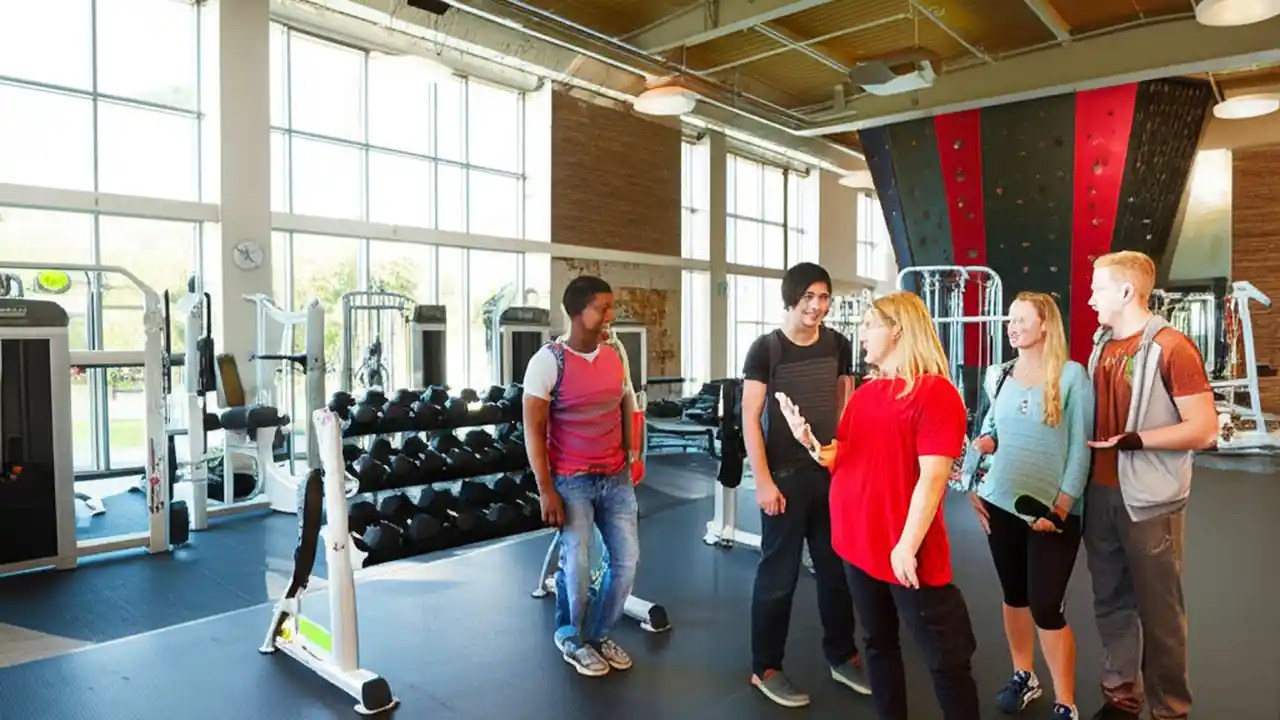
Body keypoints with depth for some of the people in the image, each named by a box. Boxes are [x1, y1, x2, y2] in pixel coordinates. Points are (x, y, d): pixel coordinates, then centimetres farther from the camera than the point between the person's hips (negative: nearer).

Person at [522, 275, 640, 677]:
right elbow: (533, 429, -11)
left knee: (627, 559, 7)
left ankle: (599, 634, 29)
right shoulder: (549, 360, -11)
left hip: (616, 478, 6)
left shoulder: (615, 357, 5)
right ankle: (571, 638, 26)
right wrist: (546, 489, -14)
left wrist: (630, 464, 14)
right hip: (571, 481, -5)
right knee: (577, 564, -1)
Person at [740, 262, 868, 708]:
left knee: (837, 568, 16)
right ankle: (766, 669, 22)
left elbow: (846, 407, 12)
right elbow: (749, 419, -10)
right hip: (785, 477, -4)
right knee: (779, 574, 5)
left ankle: (842, 657, 35)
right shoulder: (766, 348, -9)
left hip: (834, 473, 5)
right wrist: (763, 481, -14)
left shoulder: (839, 345, 4)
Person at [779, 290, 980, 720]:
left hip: (905, 552, -7)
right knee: (879, 643, 20)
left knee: (945, 658, 6)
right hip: (859, 543, 8)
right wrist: (810, 443, -7)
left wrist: (907, 545, -21)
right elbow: (841, 459, 12)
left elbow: (933, 477, -18)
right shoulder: (865, 392, 10)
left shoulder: (935, 392, -12)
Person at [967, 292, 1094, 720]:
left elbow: (1080, 448, -8)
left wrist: (1060, 507, -12)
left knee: (1046, 608, -2)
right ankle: (1023, 676, 34)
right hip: (1001, 504, 4)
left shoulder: (1072, 375, -7)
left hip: (1052, 512, -4)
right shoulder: (999, 375, 5)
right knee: (1014, 596, 15)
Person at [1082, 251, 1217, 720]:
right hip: (1100, 494, 7)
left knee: (1158, 609, 6)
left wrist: (1134, 440, -23)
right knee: (1111, 602, 16)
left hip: (1149, 500, -6)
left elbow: (1205, 430, -15)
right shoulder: (1101, 346, 10)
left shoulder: (1172, 347, -12)